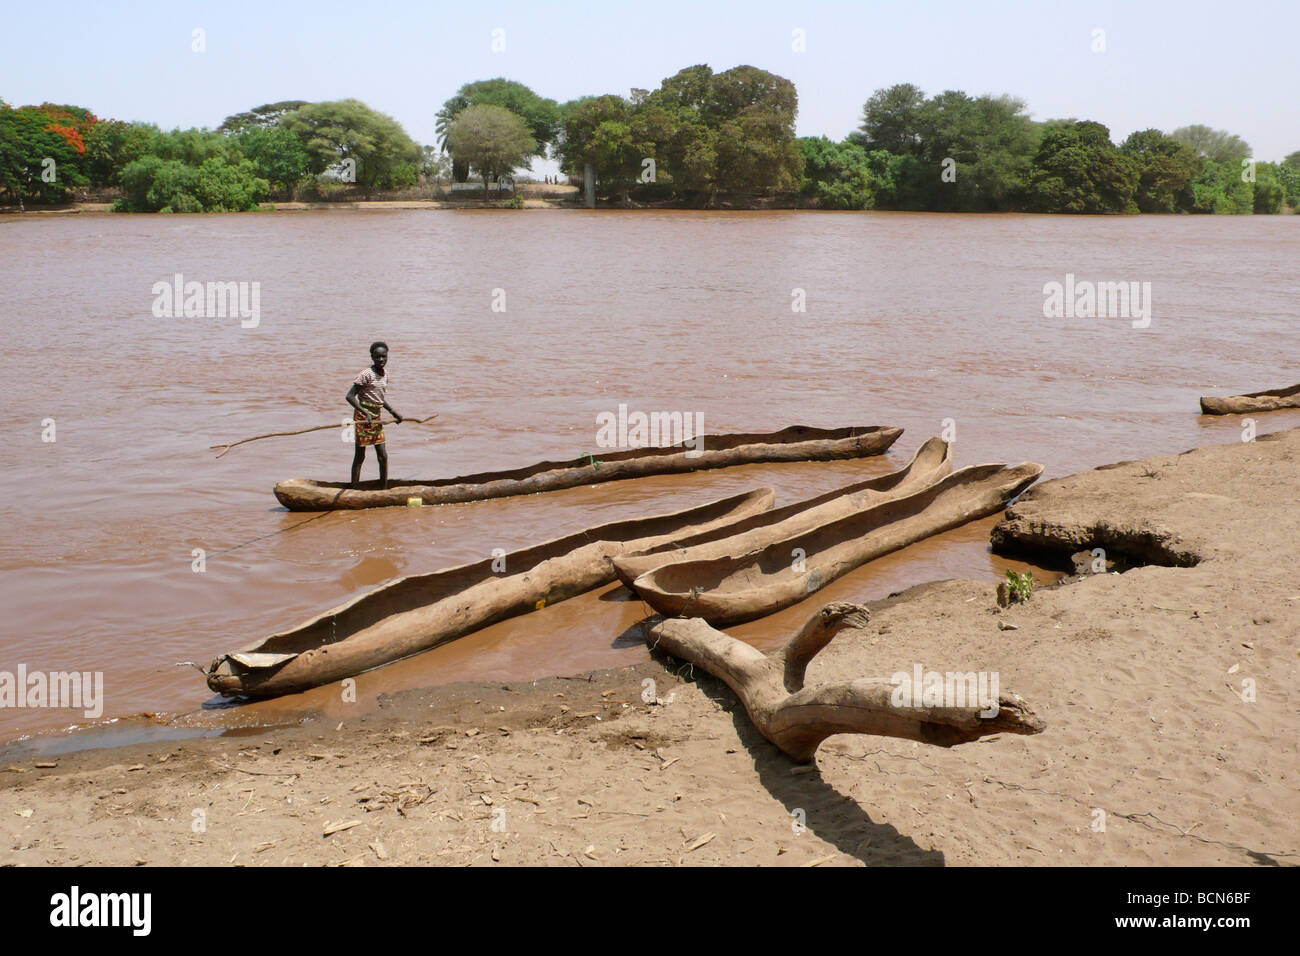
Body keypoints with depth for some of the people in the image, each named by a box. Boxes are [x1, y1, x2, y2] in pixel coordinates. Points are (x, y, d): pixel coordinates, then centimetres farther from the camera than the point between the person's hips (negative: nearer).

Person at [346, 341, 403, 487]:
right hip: (363, 417, -7)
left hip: (377, 418, 7)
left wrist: (393, 411, 16)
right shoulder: (367, 374, -15)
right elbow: (350, 396, -18)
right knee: (360, 456, -2)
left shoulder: (385, 373, 9)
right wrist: (365, 413, -27)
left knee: (383, 456, 7)